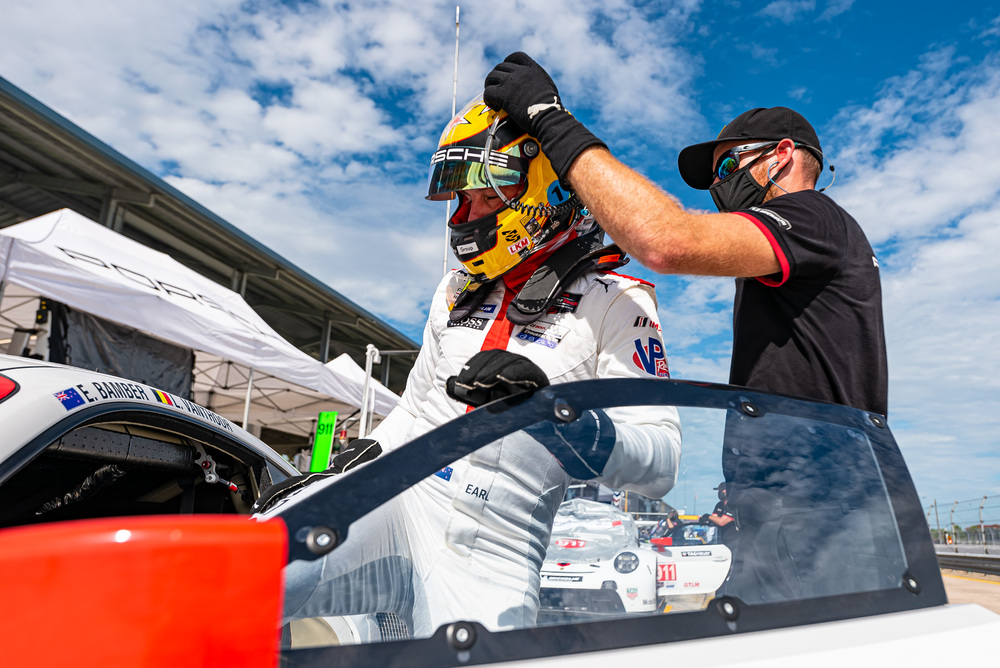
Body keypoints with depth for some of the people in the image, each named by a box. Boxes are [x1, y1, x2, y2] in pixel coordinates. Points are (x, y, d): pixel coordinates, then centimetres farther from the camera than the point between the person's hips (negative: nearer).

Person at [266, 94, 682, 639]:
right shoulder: (457, 292, 15)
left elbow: (659, 465, -13)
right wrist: (356, 461, 12)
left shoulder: (613, 303, -4)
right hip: (391, 501, 3)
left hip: (493, 556, -2)